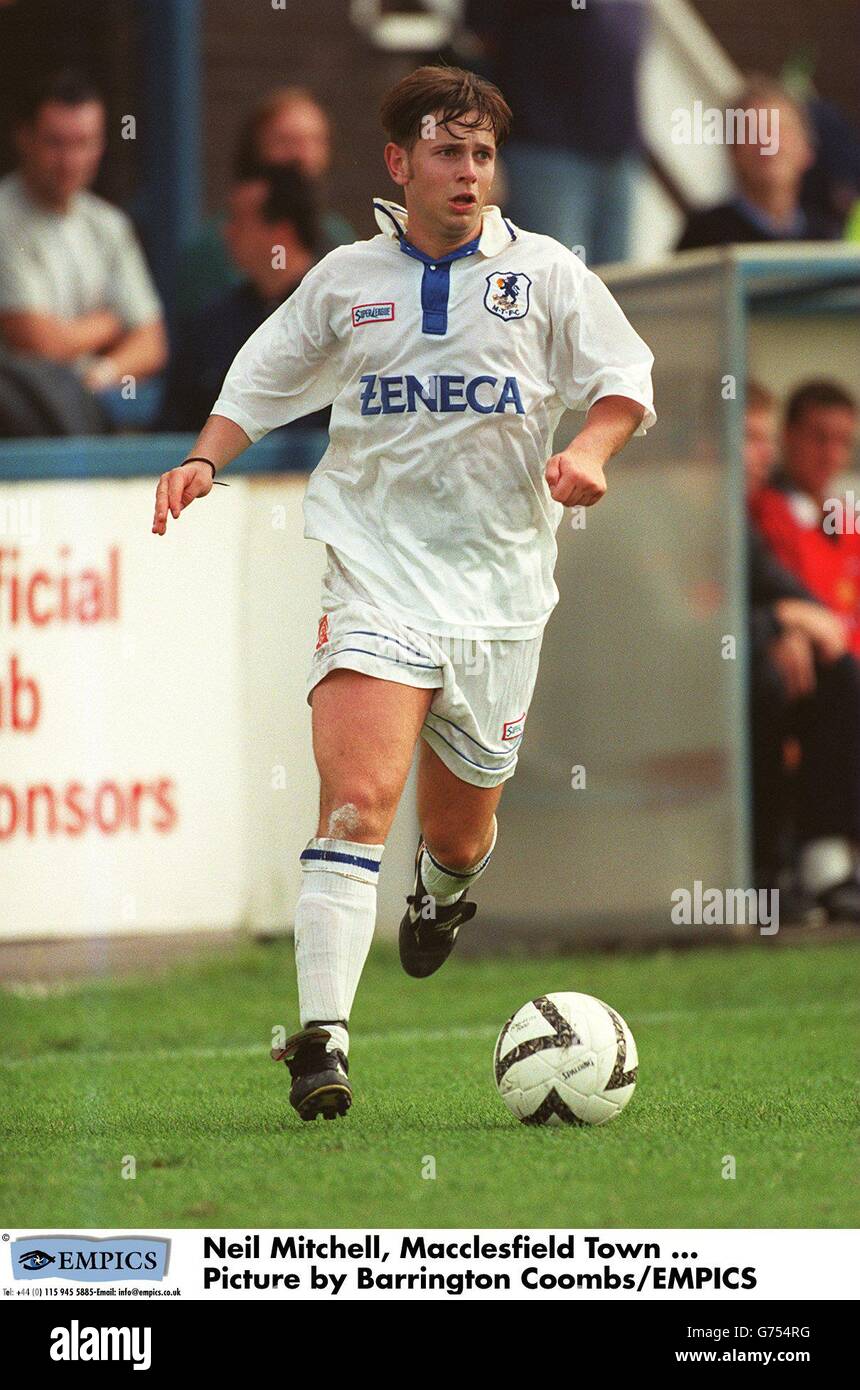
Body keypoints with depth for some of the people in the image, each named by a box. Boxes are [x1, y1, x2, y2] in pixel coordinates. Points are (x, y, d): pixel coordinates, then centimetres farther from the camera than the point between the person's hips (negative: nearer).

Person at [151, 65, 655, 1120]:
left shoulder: (545, 273, 5)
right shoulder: (346, 279, 7)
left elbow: (626, 380, 10)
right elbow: (259, 384, 18)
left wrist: (589, 451, -9)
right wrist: (203, 461, 2)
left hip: (500, 580, 2)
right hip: (375, 569, -1)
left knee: (459, 830, 14)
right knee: (358, 797, -21)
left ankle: (446, 888, 54)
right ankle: (321, 1038, -26)